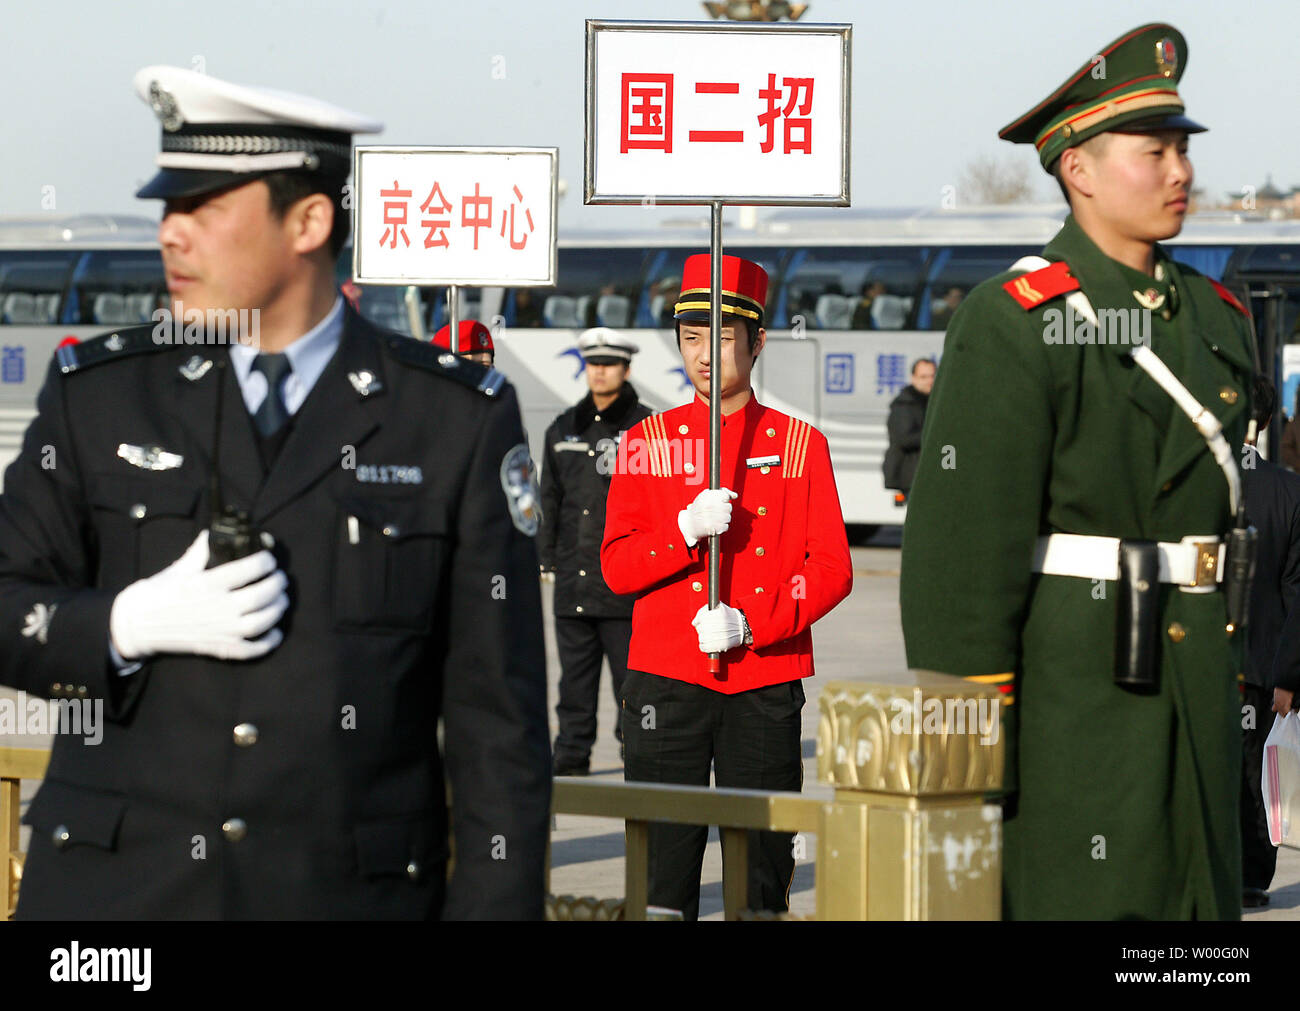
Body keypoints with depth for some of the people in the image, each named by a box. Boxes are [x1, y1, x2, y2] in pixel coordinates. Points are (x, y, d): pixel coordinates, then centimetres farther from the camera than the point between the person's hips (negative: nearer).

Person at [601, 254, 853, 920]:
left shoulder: (800, 444, 6)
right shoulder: (648, 443, 7)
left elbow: (832, 570, 0)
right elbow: (617, 567, 2)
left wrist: (749, 625, -14)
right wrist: (686, 530, -16)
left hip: (766, 685, 0)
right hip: (667, 682, 0)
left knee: (762, 876, 2)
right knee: (663, 873, -3)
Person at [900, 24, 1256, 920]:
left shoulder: (1217, 319, 15)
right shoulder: (1011, 324, -8)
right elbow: (963, 537, -13)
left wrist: (1232, 677, 16)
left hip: (1196, 677, 7)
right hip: (1066, 679, -7)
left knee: (1199, 895, 7)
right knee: (1074, 899, -6)